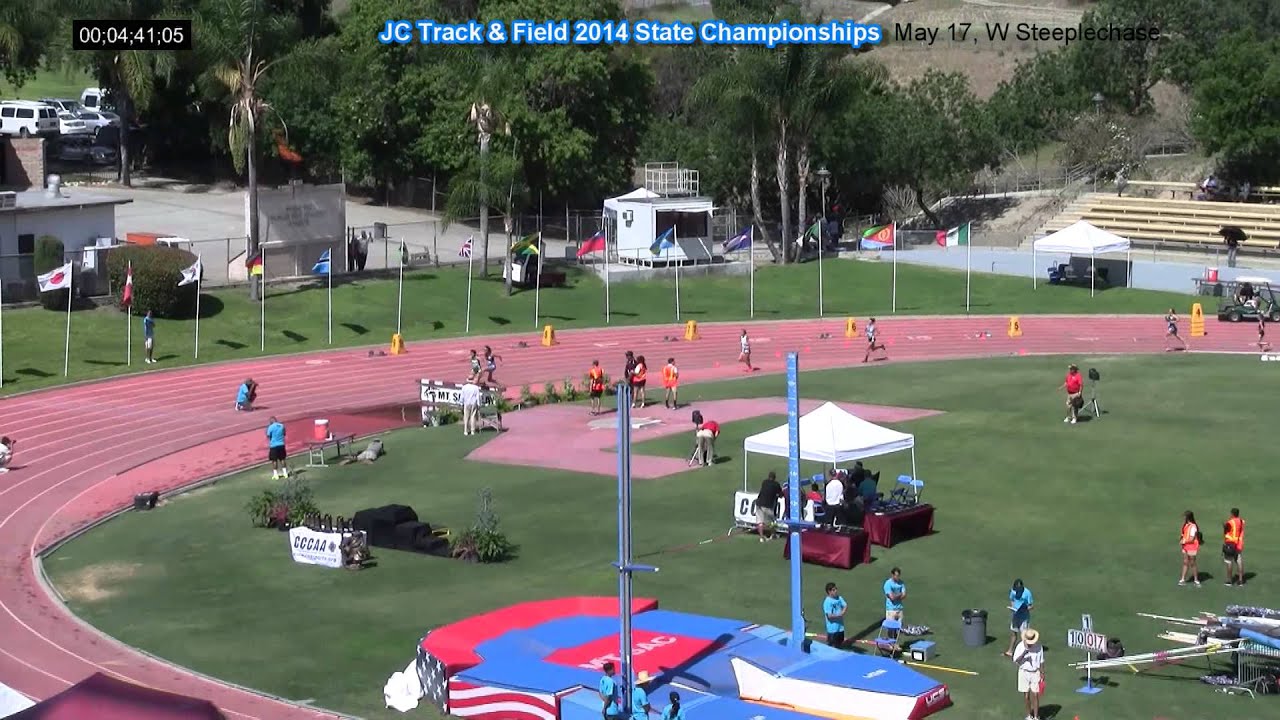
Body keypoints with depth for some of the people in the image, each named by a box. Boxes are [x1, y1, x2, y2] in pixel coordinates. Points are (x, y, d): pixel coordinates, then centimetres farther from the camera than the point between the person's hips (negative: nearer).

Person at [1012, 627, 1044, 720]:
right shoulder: (1020, 646, -8)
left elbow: (1041, 661, 5)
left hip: (1035, 673, 0)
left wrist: (1042, 674, 2)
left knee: (1035, 695, -6)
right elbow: (1015, 661, -12)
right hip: (1024, 673, 0)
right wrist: (1024, 652, -26)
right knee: (1026, 695, 6)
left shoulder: (1039, 646, -4)